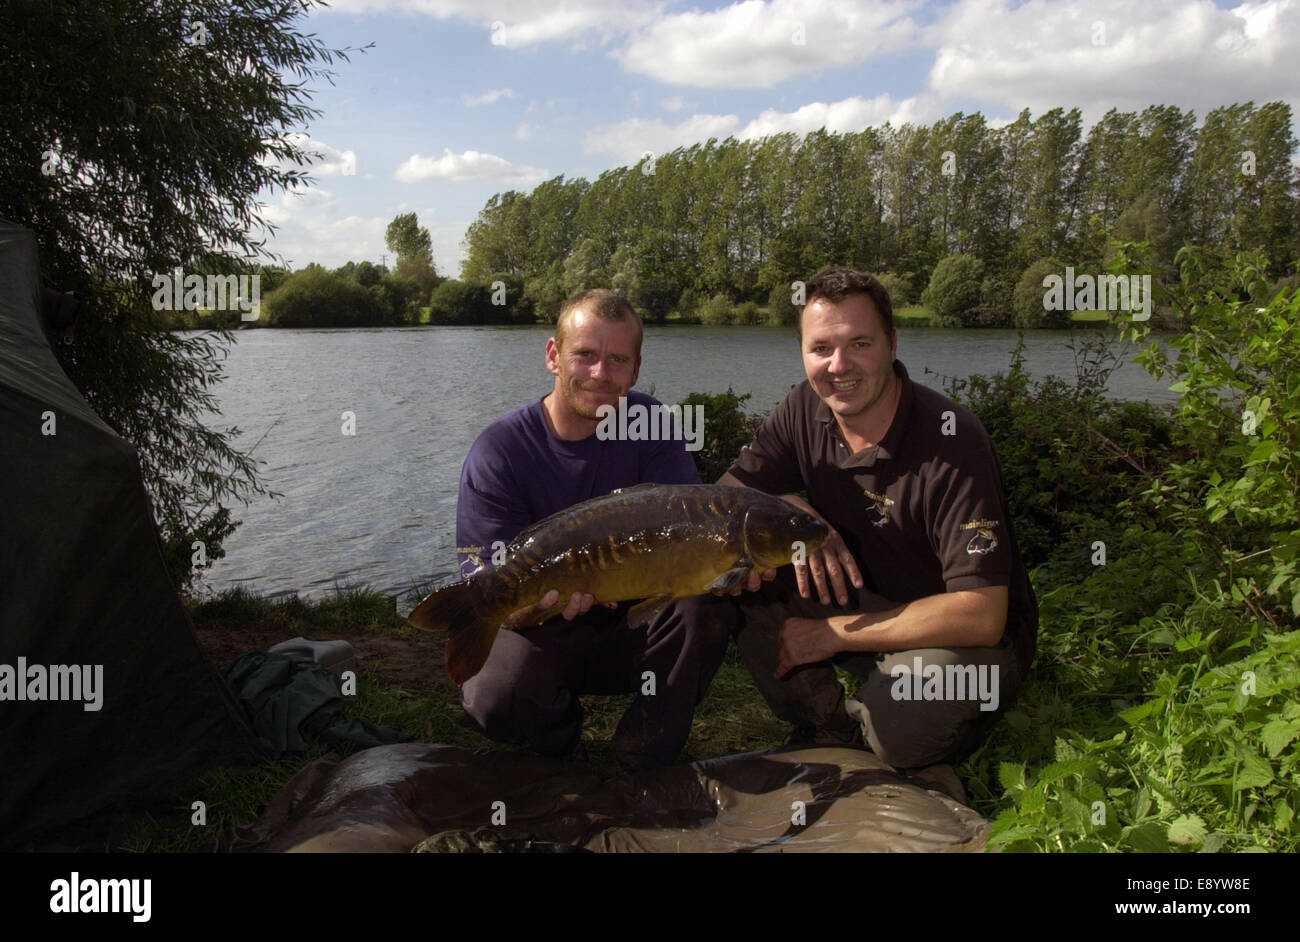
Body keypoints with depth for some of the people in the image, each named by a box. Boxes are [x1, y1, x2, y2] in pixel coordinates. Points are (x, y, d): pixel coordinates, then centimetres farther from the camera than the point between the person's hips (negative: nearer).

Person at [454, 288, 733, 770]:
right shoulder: (499, 450, -15)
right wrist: (545, 595, -44)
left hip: (630, 626, 2)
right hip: (544, 636, -1)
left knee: (705, 602, -28)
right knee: (496, 697, -32)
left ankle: (645, 757, -7)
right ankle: (560, 740, 6)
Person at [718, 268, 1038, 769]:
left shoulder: (951, 438, -25)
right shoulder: (804, 409, -7)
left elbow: (981, 615, -29)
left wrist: (830, 634, -24)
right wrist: (793, 513, -25)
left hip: (964, 638, -5)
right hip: (866, 606, 5)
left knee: (899, 724, -36)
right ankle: (828, 727, 1)